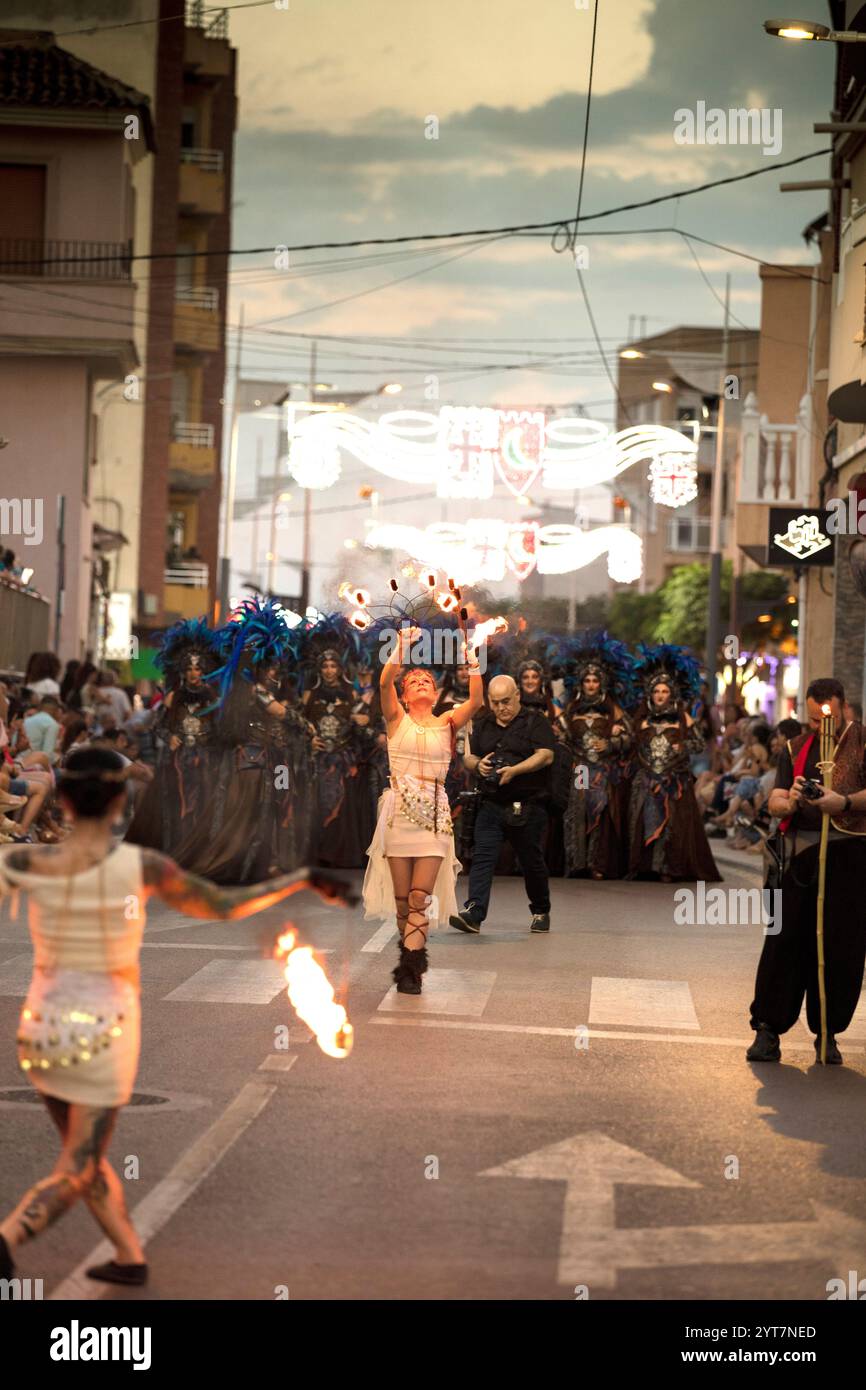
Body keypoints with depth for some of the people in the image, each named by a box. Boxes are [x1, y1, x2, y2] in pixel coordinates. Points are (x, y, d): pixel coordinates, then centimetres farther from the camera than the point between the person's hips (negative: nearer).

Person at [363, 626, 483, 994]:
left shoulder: (446, 723, 11)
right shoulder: (397, 719, 9)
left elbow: (476, 701, -5)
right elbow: (385, 683, -9)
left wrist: (473, 662, -14)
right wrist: (401, 648, -19)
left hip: (435, 814, 0)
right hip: (399, 811, 0)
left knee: (420, 897, -10)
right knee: (402, 899, 4)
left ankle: (409, 970, -16)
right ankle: (411, 966, 19)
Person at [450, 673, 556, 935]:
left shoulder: (535, 721, -1)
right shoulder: (482, 725, 14)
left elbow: (545, 756, -12)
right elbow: (468, 757, 19)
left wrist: (514, 770, -23)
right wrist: (478, 764, -6)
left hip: (527, 807, -3)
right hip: (491, 804, 3)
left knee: (532, 862, 8)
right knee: (482, 857, -11)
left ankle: (541, 912, 27)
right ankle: (473, 913, -20)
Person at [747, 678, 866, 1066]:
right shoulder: (795, 749, 16)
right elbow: (774, 802, 8)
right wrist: (790, 803, -14)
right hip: (801, 854, 3)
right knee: (785, 940, -2)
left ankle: (827, 1034, 10)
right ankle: (768, 1030, 1)